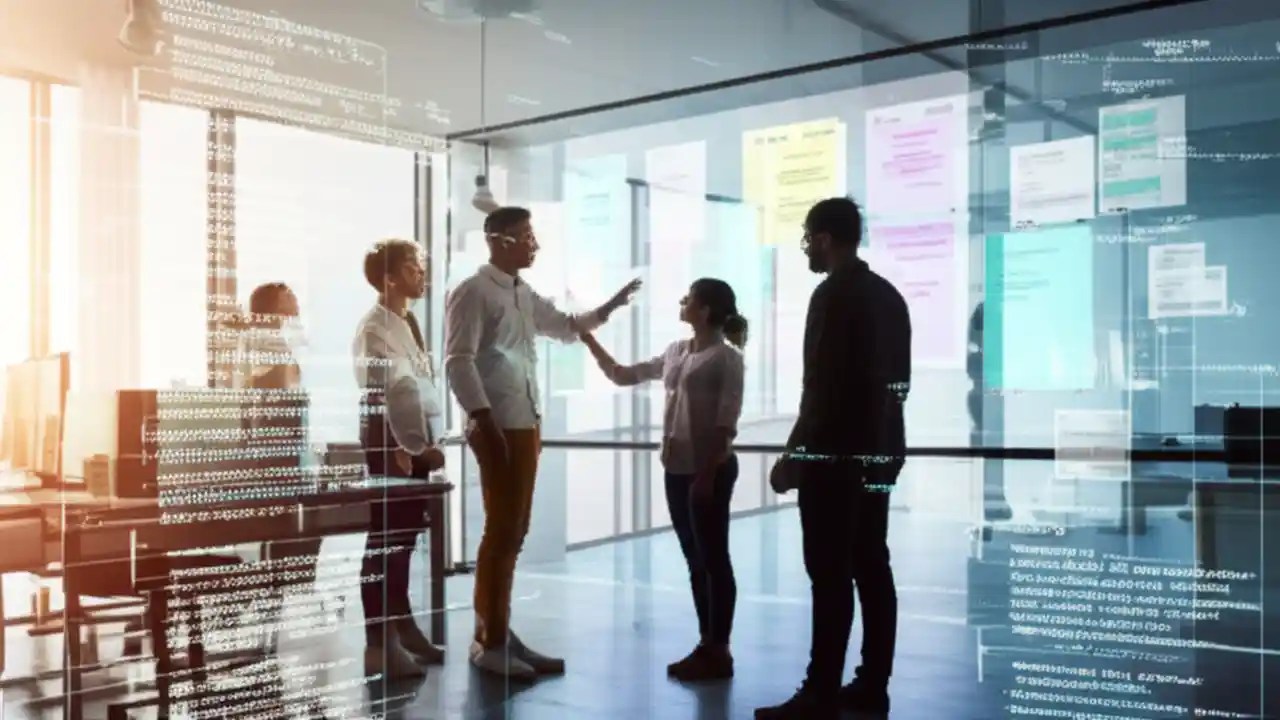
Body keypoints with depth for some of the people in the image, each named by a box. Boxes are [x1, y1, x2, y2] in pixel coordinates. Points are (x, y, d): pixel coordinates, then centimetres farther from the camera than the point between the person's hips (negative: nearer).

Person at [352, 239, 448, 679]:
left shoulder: (408, 323, 15)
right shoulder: (376, 328, -12)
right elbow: (394, 391, -19)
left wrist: (428, 440, 9)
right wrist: (415, 445, -22)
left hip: (414, 439, 9)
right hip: (391, 440, -9)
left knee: (405, 537, 16)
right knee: (385, 540, -4)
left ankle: (402, 630, 27)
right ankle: (380, 643, 3)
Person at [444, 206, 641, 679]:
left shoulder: (524, 295, 17)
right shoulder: (474, 292, -8)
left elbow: (568, 328, 31)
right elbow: (459, 361, -16)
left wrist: (609, 308, 18)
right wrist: (483, 421, -22)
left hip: (526, 425, 9)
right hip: (497, 427, -9)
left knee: (514, 532, 12)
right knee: (501, 531, -4)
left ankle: (500, 635, 22)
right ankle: (489, 642, 6)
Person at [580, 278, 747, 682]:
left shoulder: (726, 358, -9)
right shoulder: (675, 352, 13)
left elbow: (726, 424, -14)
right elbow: (623, 376, 21)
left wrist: (708, 474, -18)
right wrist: (589, 341, 16)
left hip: (709, 469, -8)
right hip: (677, 468, 8)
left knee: (714, 560, 0)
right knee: (695, 561, 12)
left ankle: (719, 651, 7)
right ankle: (706, 644, 20)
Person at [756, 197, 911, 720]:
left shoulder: (833, 294, -12)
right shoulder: (888, 295, 14)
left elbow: (821, 387, -17)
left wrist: (793, 456, -12)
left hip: (836, 455, -9)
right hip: (877, 452, 9)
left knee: (831, 575, -7)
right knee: (871, 568, 10)